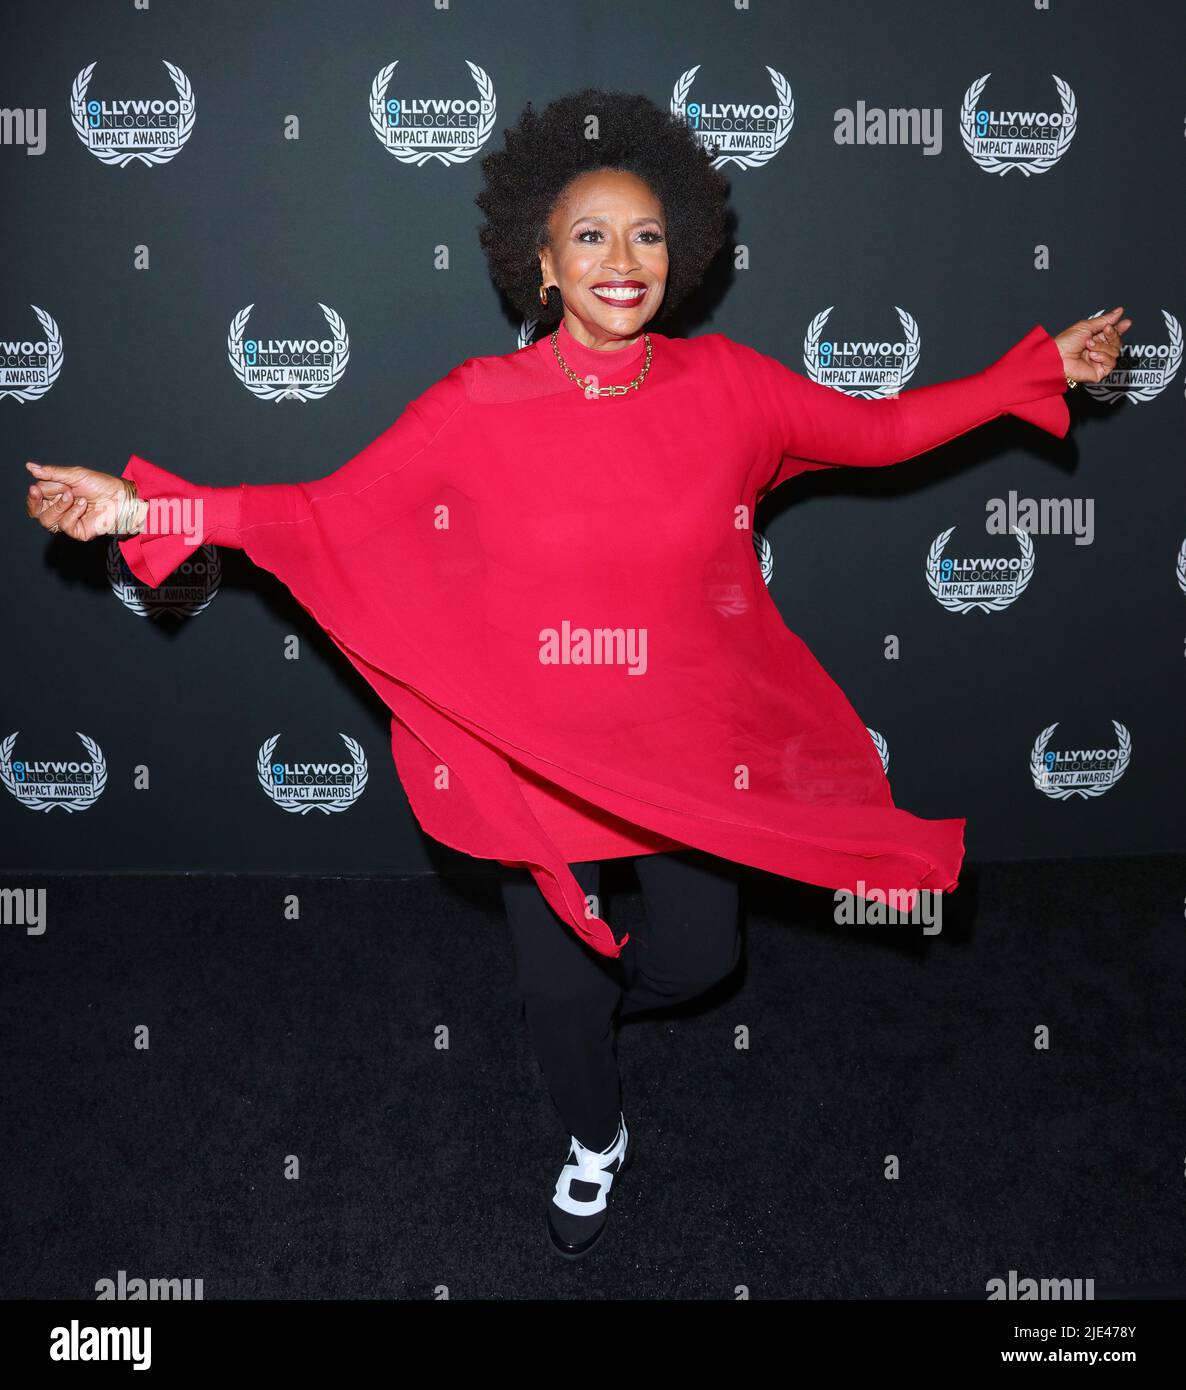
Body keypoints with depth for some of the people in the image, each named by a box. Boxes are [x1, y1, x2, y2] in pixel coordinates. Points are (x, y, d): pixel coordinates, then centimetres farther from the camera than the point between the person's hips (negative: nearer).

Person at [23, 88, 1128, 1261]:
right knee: (559, 985, 13)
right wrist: (143, 509, -19)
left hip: (694, 749, 2)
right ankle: (595, 1142, 48)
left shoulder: (726, 384, -8)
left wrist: (1048, 367, 3)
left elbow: (880, 430, 3)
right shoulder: (480, 406, -14)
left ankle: (589, 995, 55)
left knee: (697, 959, 17)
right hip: (540, 757, -2)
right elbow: (329, 511, -12)